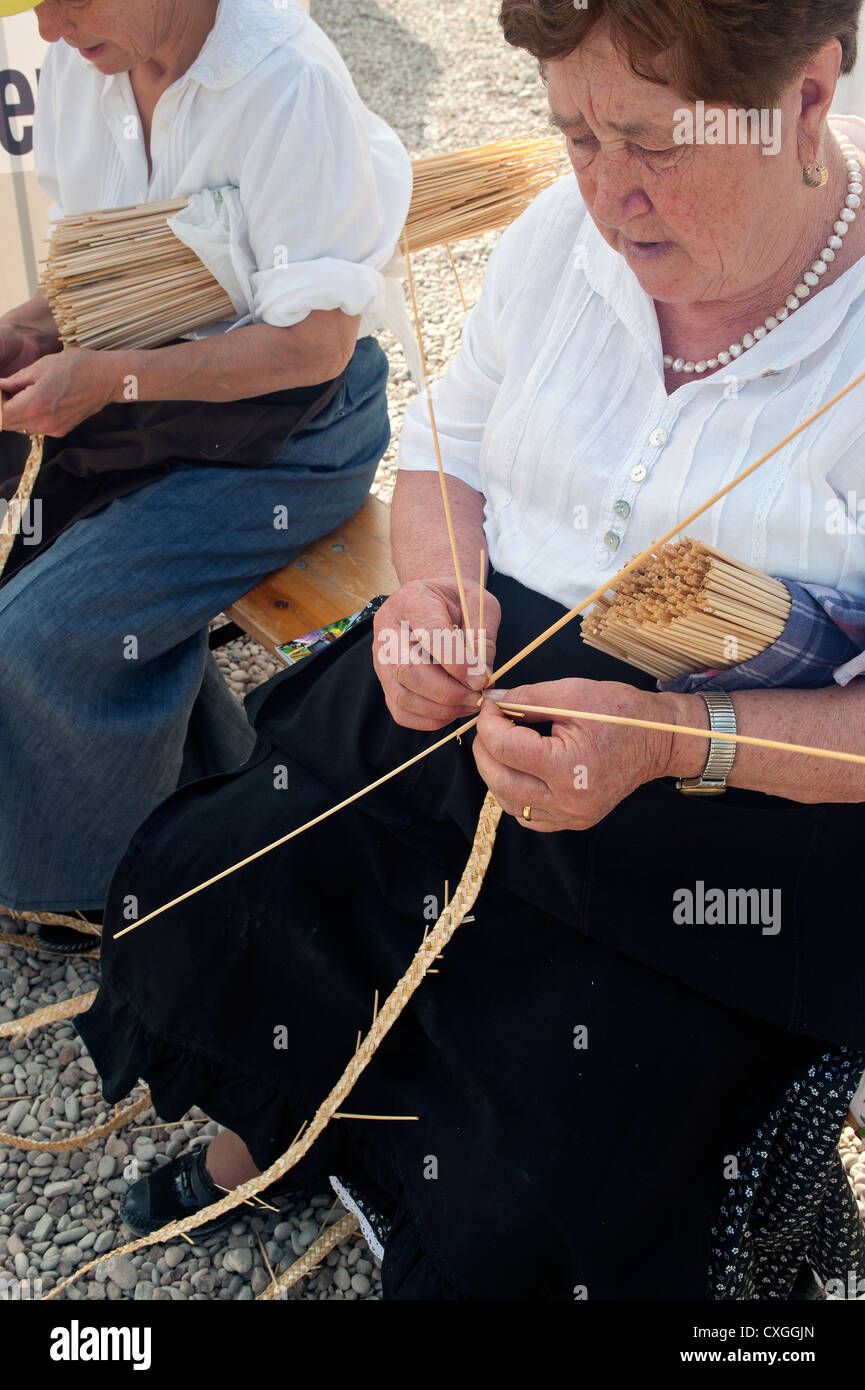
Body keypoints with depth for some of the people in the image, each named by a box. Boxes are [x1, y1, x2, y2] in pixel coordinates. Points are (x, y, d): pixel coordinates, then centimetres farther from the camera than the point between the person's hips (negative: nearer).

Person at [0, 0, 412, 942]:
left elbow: (316, 342, -21)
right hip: (148, 392, 8)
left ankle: (100, 894, 5)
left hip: (296, 423, -8)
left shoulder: (287, 78, -21)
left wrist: (108, 379, -25)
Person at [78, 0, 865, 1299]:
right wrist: (432, 590, -8)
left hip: (738, 809, -5)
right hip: (470, 698, 6)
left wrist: (674, 738, -28)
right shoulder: (564, 230, 0)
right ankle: (279, 1124, 30)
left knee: (529, 1212, -15)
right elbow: (448, 449, 13)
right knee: (195, 888, -2)